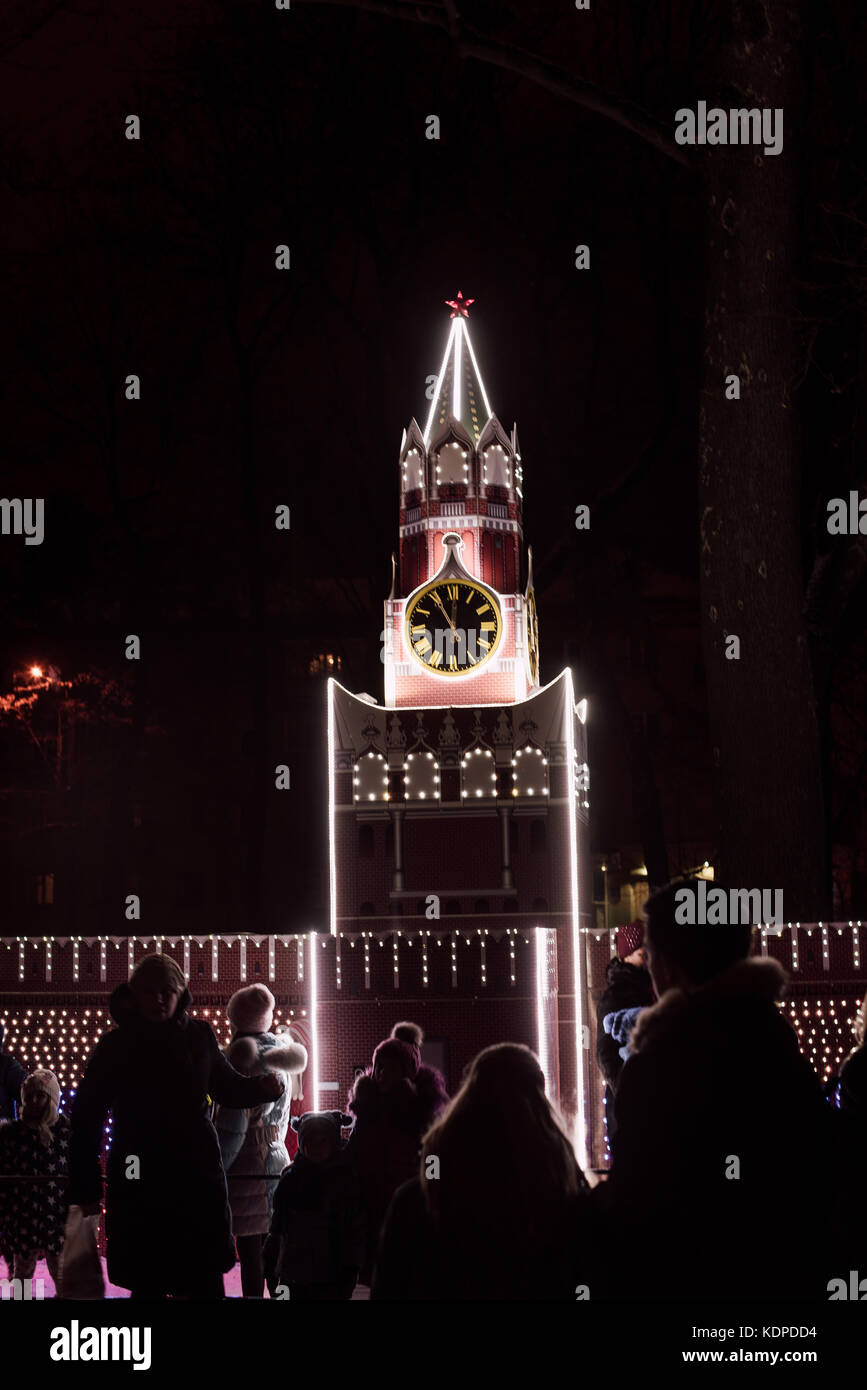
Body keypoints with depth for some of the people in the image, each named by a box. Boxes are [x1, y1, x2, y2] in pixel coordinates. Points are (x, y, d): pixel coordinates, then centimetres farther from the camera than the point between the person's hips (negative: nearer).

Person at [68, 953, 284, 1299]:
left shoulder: (199, 1035, 3)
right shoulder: (116, 1045, -3)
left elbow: (228, 1087, 14)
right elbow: (86, 1119, -2)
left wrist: (262, 1087, -8)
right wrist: (86, 1188, -5)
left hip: (197, 1179, 1)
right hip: (139, 1184, -1)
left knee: (207, 1282, 2)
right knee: (147, 1284, 6)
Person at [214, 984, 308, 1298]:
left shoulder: (243, 1050, -9)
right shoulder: (282, 1047, 11)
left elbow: (232, 1125, -14)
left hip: (248, 1169, -7)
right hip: (278, 1163, 7)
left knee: (250, 1254, -6)